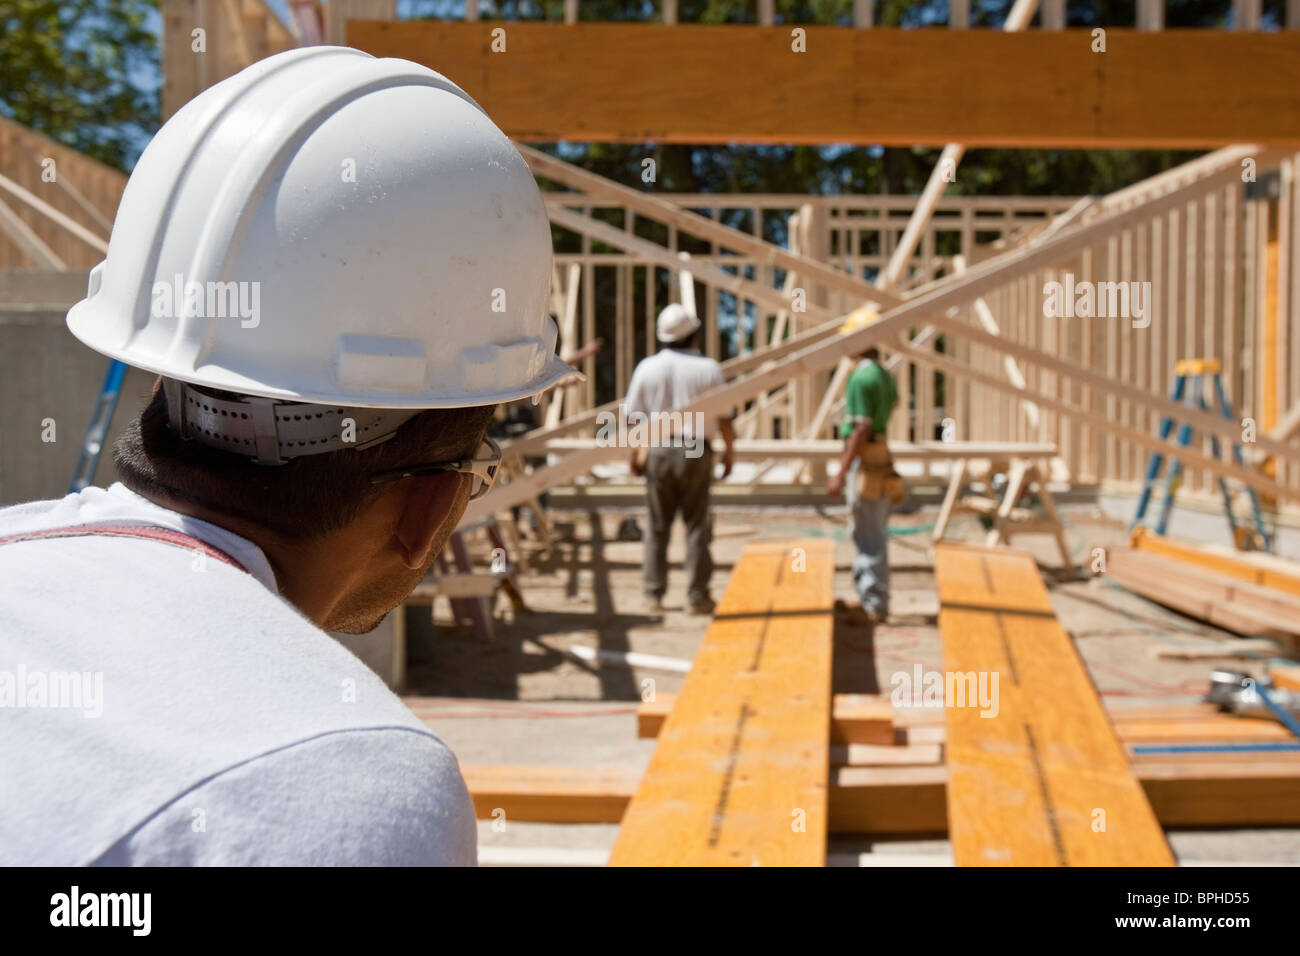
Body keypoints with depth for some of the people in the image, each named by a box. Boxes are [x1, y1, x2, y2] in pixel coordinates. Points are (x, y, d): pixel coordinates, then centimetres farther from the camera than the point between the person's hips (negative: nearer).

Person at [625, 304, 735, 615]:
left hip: (657, 452, 2)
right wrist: (729, 452, 10)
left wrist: (633, 455, 12)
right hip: (695, 451, -2)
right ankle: (697, 596, 6)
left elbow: (633, 417, 2)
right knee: (696, 526, 5)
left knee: (657, 527, 10)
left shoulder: (647, 367, -1)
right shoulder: (708, 368, -5)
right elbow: (724, 418, -3)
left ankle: (654, 594, 14)